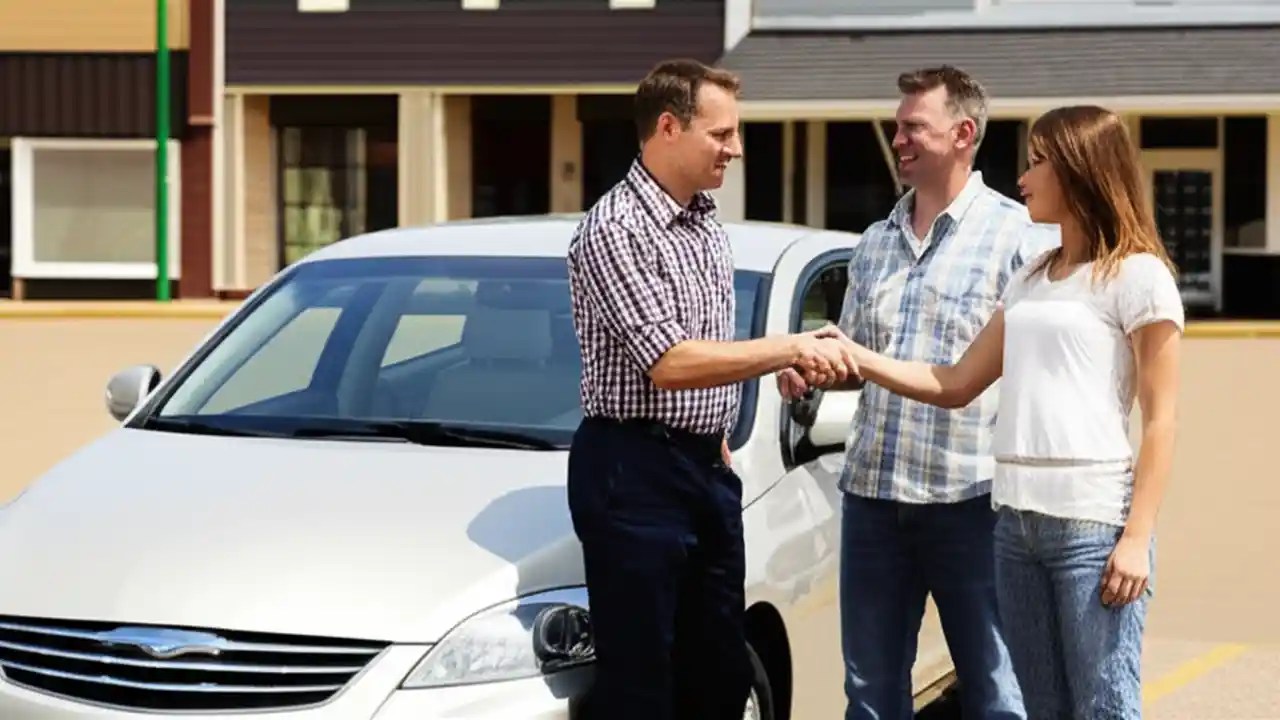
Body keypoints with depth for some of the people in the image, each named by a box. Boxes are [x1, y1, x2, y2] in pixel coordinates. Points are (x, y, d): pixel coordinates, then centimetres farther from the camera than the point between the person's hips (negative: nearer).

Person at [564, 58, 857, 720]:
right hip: (634, 472, -9)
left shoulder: (707, 226, 13)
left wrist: (718, 444, 17)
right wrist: (793, 350, -19)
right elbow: (669, 363, -22)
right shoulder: (615, 229, -14)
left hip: (707, 469, 9)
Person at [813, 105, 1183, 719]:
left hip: (1093, 524, -7)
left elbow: (1160, 420, -7)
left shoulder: (1137, 276, -2)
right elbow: (956, 386, 19)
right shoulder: (1031, 280, 19)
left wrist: (1137, 536, -15)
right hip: (1016, 518, 7)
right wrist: (857, 358, 8)